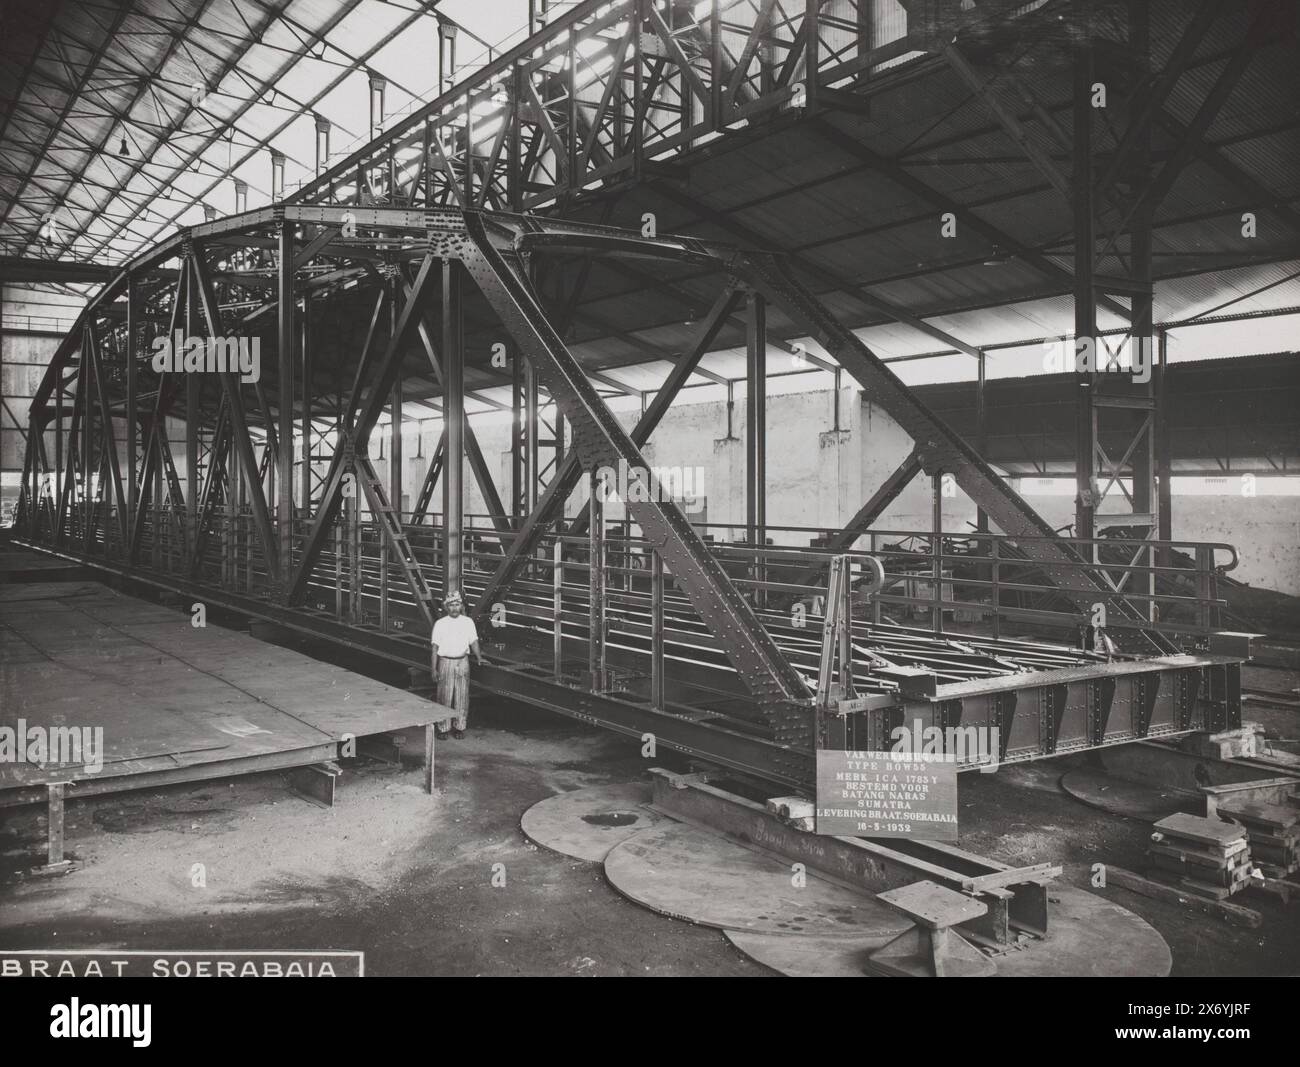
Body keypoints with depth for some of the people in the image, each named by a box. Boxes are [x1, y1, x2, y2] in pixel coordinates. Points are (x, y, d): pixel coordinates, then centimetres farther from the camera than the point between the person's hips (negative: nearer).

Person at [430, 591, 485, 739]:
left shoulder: (468, 622, 4)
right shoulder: (440, 624, -2)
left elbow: (474, 642, 9)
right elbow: (435, 648, 0)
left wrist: (479, 657, -8)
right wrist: (434, 669, -3)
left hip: (462, 662, 2)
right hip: (446, 662, -2)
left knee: (462, 696, 5)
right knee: (445, 696, 0)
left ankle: (459, 727, 16)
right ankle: (443, 728, 10)